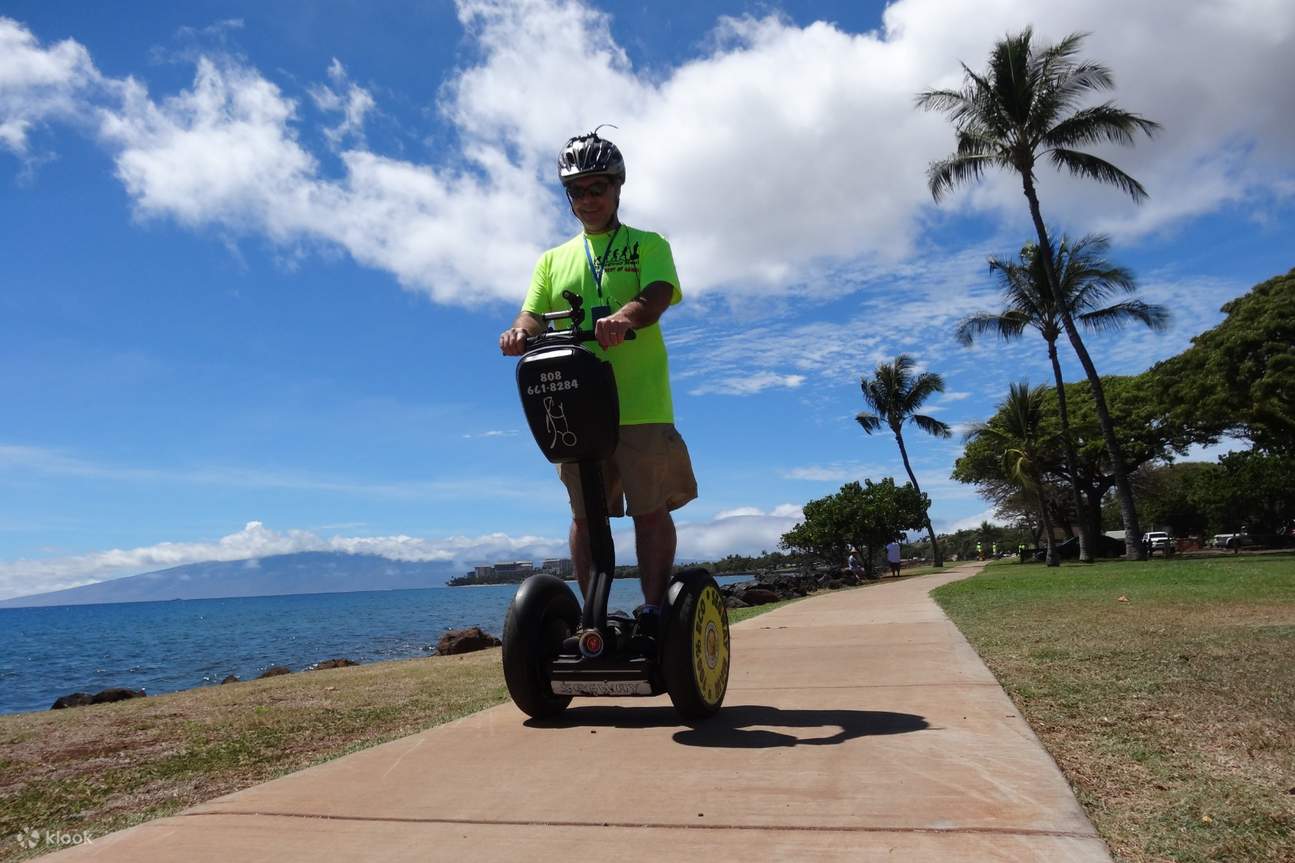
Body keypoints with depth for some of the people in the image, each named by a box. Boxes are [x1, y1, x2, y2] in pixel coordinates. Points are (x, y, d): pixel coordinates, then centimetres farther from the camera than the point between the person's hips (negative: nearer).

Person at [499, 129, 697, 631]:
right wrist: (520, 331, -18)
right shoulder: (554, 259, 20)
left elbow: (656, 296, -10)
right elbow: (533, 314, 7)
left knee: (650, 510, -2)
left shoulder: (648, 246, 10)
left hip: (640, 405, -3)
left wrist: (622, 317, -33)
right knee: (585, 515, 7)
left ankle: (654, 609, 7)